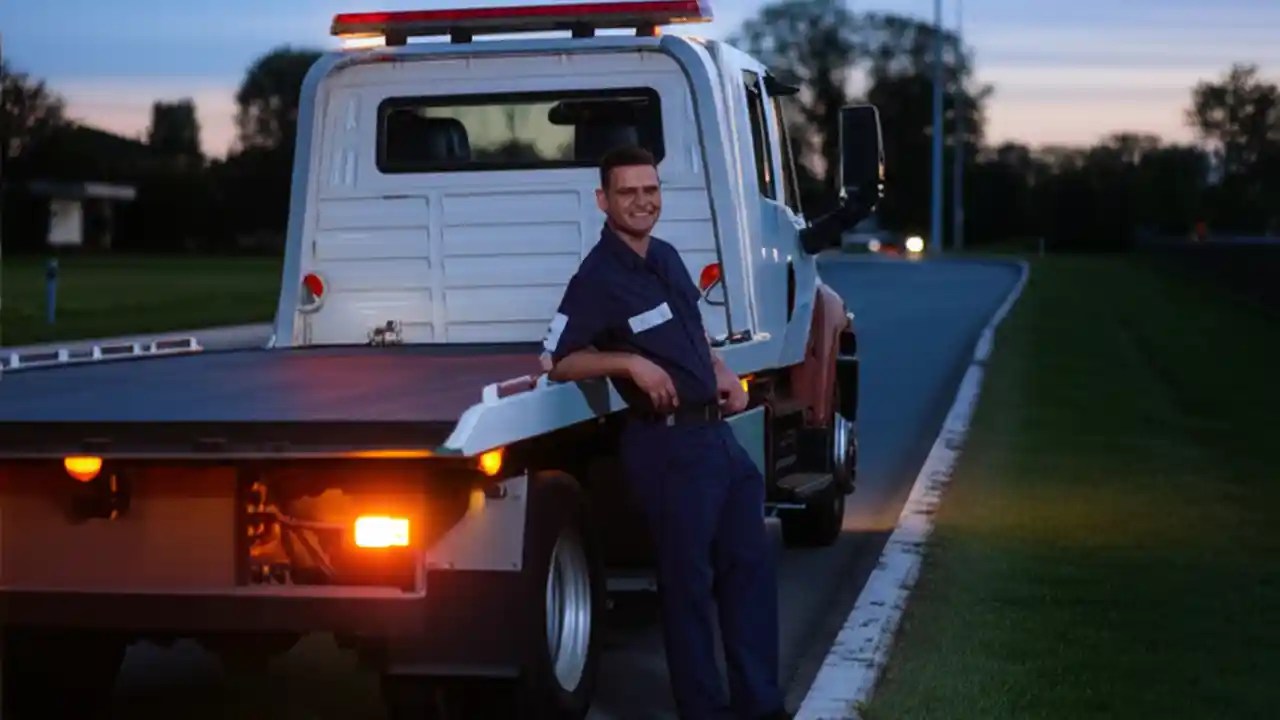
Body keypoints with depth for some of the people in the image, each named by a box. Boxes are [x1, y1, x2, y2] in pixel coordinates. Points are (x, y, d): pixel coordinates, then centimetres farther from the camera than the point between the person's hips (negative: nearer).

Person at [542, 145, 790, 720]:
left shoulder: (667, 258, 11)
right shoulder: (598, 279, -13)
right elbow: (559, 362, -15)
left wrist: (721, 369, 9)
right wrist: (631, 361, -24)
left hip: (719, 434, 9)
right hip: (668, 445, -9)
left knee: (750, 568, 13)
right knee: (688, 581, 0)